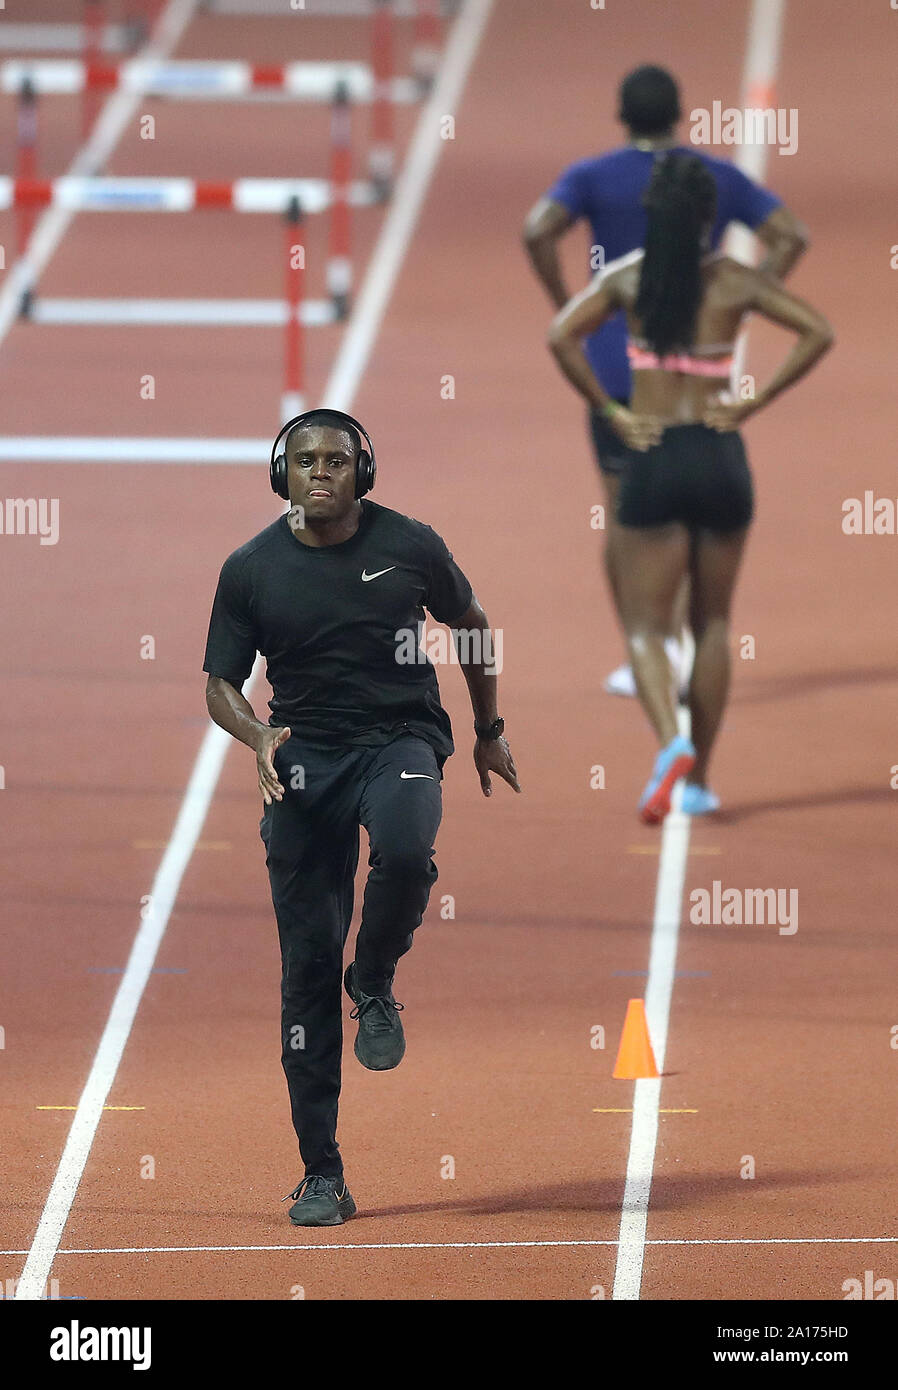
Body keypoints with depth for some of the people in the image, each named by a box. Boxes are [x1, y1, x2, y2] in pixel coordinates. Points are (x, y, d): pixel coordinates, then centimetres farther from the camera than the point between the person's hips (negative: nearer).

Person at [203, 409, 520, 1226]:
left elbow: (470, 623, 15)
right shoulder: (252, 569, -1)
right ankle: (321, 1174, 4)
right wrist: (258, 736, -14)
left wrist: (489, 731, 21)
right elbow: (221, 684, 6)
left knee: (405, 852, -36)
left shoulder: (410, 547, -2)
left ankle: (374, 985, -2)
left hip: (401, 738, -1)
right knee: (308, 959, -3)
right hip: (303, 759, 1)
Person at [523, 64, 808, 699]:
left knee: (623, 510, 9)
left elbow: (538, 231, -20)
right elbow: (793, 235, -4)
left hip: (616, 365, -1)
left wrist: (568, 307, -9)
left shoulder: (593, 178, -3)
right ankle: (681, 635, -8)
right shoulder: (721, 178, 3)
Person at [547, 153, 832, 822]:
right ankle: (699, 779, 16)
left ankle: (671, 742, -24)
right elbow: (819, 332, -8)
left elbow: (562, 335, -13)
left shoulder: (628, 277, 0)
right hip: (721, 459, 1)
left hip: (653, 461, -1)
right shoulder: (735, 282, 0)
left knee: (645, 627, 3)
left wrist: (608, 411, -5)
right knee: (713, 623, 15)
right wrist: (756, 403, -3)